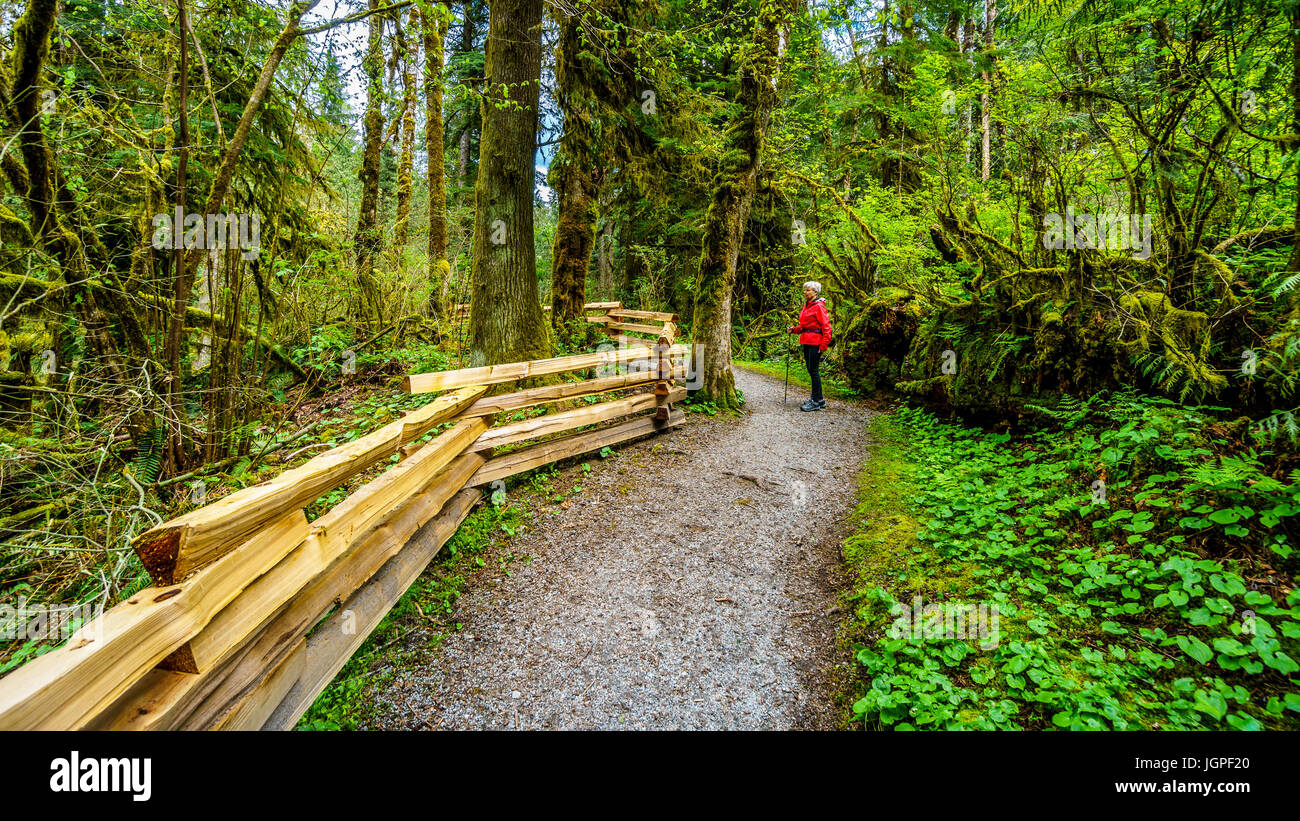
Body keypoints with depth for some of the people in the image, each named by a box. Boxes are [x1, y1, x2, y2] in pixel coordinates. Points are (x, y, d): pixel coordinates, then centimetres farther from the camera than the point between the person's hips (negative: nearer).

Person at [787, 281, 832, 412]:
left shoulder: (819, 306, -10)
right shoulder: (806, 305, 16)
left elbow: (826, 326, -13)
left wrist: (823, 345, -18)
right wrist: (794, 329, 6)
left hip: (815, 342, -9)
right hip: (806, 342, 9)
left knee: (813, 370, -8)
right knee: (811, 370, 11)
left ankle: (816, 402, -3)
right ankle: (819, 399, 20)